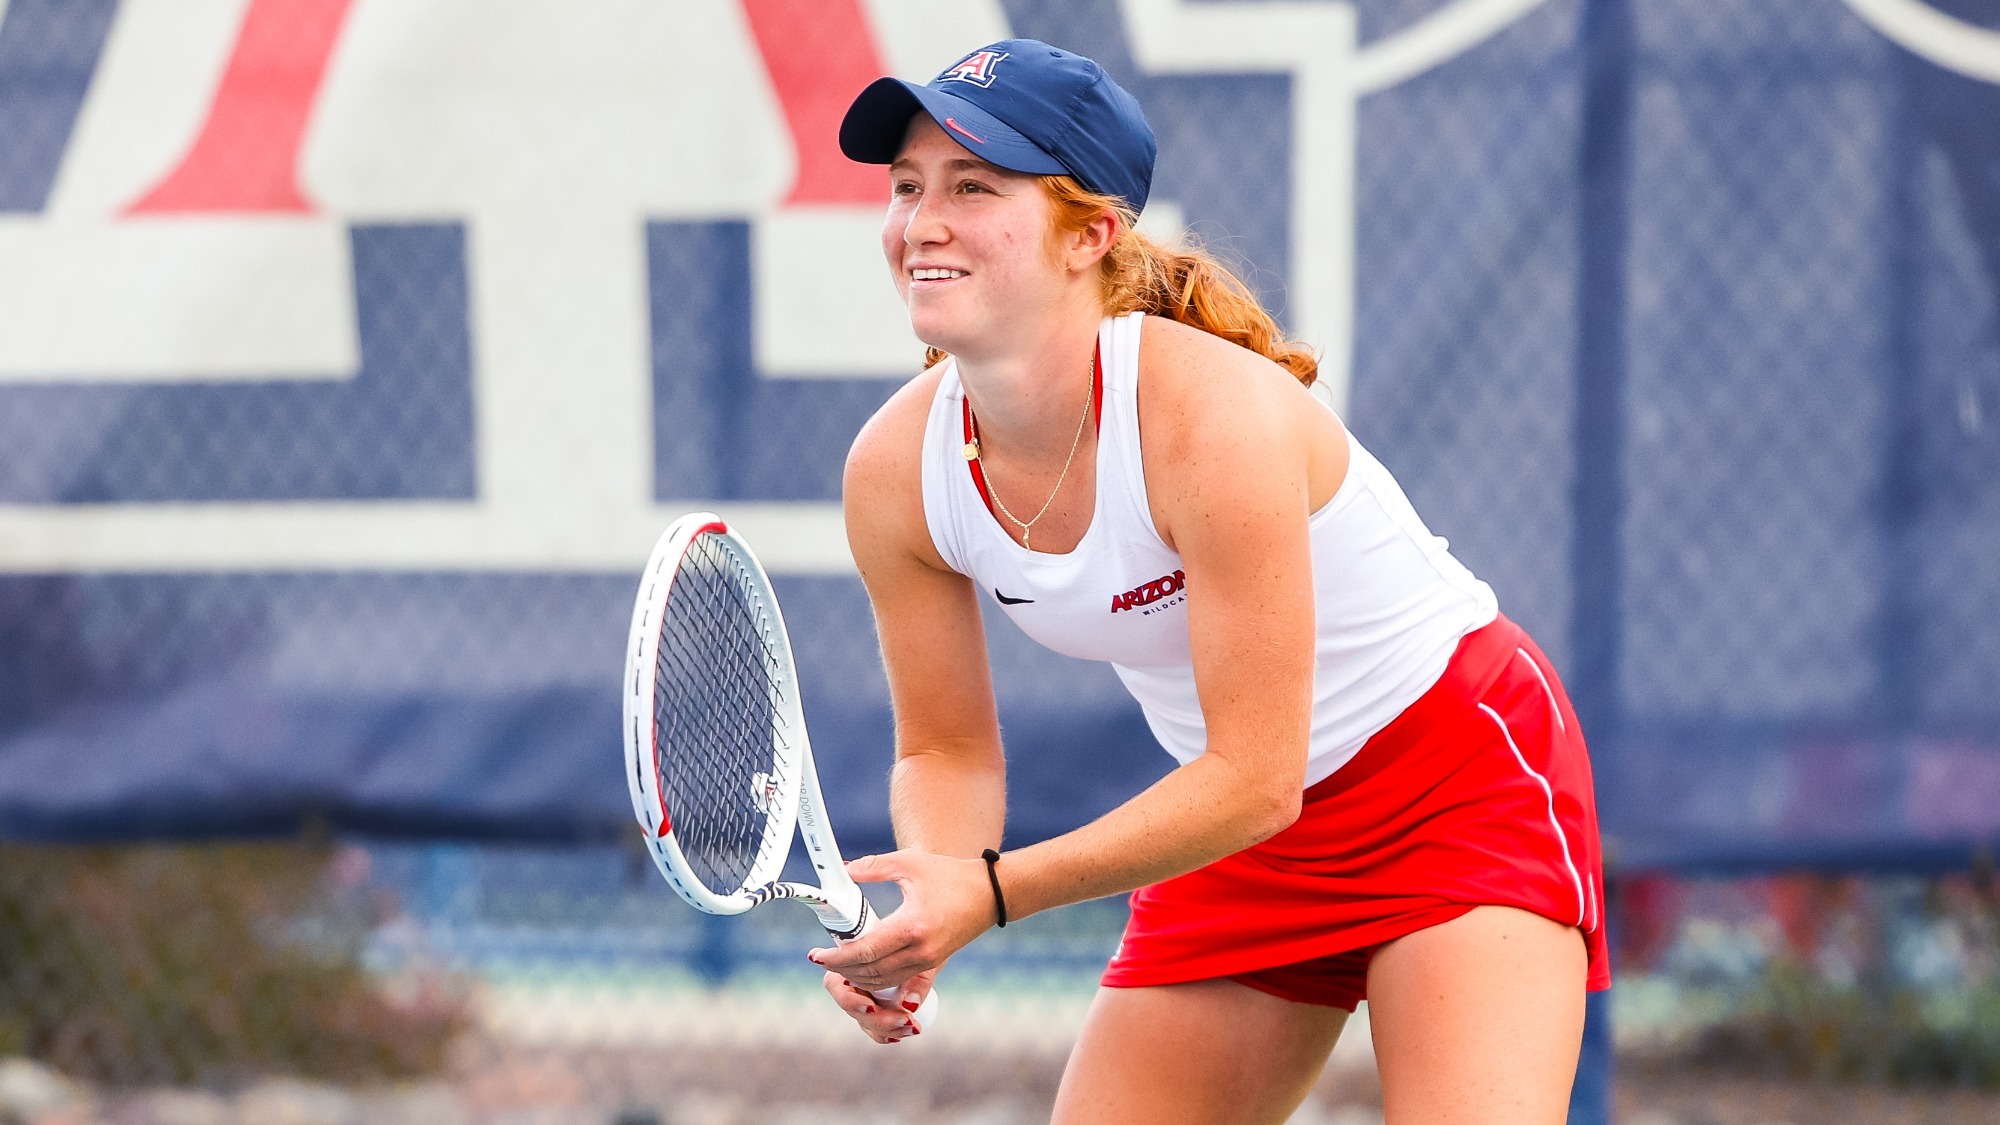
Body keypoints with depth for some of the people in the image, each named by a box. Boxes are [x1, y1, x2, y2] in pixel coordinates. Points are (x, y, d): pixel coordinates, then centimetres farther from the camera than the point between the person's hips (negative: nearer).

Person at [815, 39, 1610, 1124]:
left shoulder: (1216, 415, -31)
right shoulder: (894, 472, -13)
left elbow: (1254, 779, -28)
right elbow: (949, 754, 0)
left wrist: (990, 892, -32)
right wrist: (919, 906, -21)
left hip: (1462, 779, -6)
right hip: (1242, 836, 6)